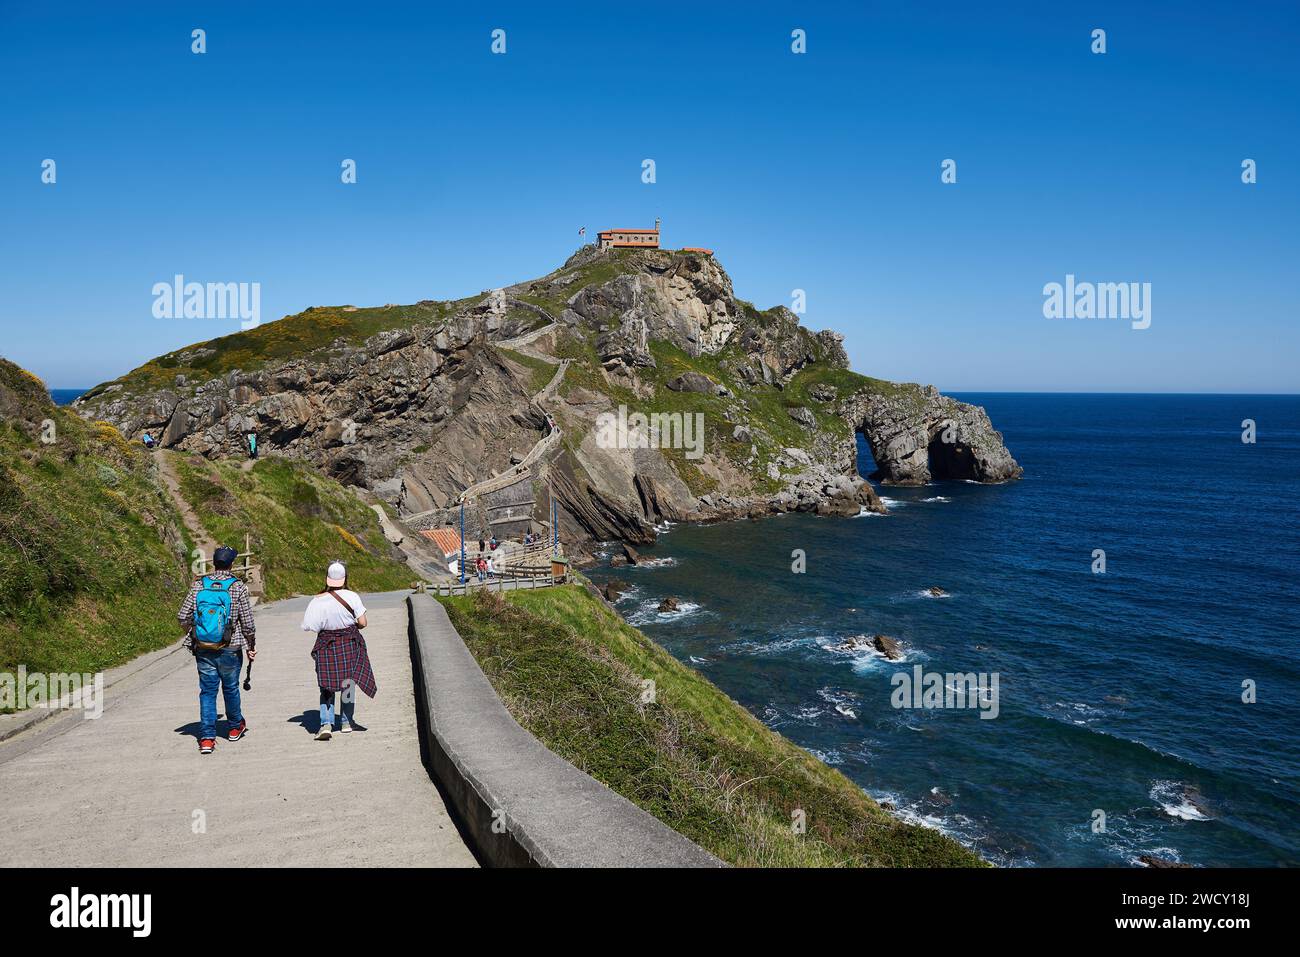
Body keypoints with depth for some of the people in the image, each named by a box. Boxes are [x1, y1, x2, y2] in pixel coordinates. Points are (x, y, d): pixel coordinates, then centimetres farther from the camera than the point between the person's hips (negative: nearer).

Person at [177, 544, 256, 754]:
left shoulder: (198, 585, -1)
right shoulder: (238, 587, -9)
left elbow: (183, 616, 0)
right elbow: (247, 622, -8)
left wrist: (193, 634, 18)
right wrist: (251, 645, 6)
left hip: (203, 649, 2)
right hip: (230, 650, -2)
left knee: (207, 691, 8)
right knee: (230, 688, 16)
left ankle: (207, 738, 3)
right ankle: (235, 727, 35)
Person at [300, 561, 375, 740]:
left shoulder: (318, 601, -11)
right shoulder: (351, 597, -12)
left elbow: (307, 626, -12)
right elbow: (363, 623, -11)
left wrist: (324, 624, 6)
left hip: (326, 645, 0)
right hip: (350, 645, 0)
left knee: (327, 686, 6)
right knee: (348, 683, 14)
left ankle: (326, 723, -9)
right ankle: (346, 722, 21)